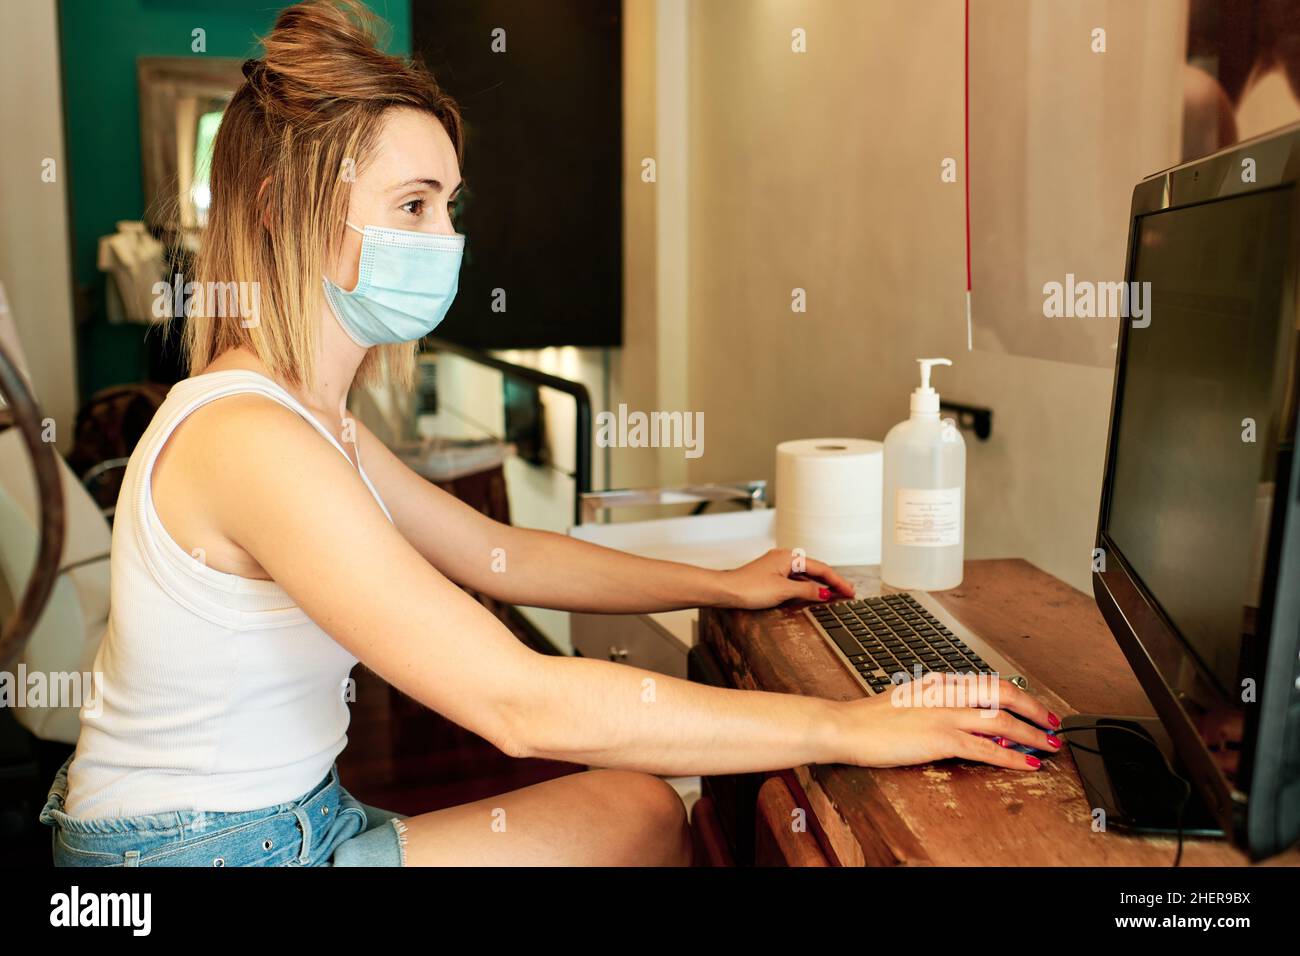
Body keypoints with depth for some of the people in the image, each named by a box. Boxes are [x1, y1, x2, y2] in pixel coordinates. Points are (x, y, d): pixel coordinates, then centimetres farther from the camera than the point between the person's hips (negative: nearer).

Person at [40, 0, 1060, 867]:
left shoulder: (307, 415, 4)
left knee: (634, 804, 3)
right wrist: (844, 728, -26)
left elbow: (501, 555, 11)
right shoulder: (245, 439, -27)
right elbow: (521, 704, -32)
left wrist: (729, 583, 12)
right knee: (636, 813, -7)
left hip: (286, 820, 8)